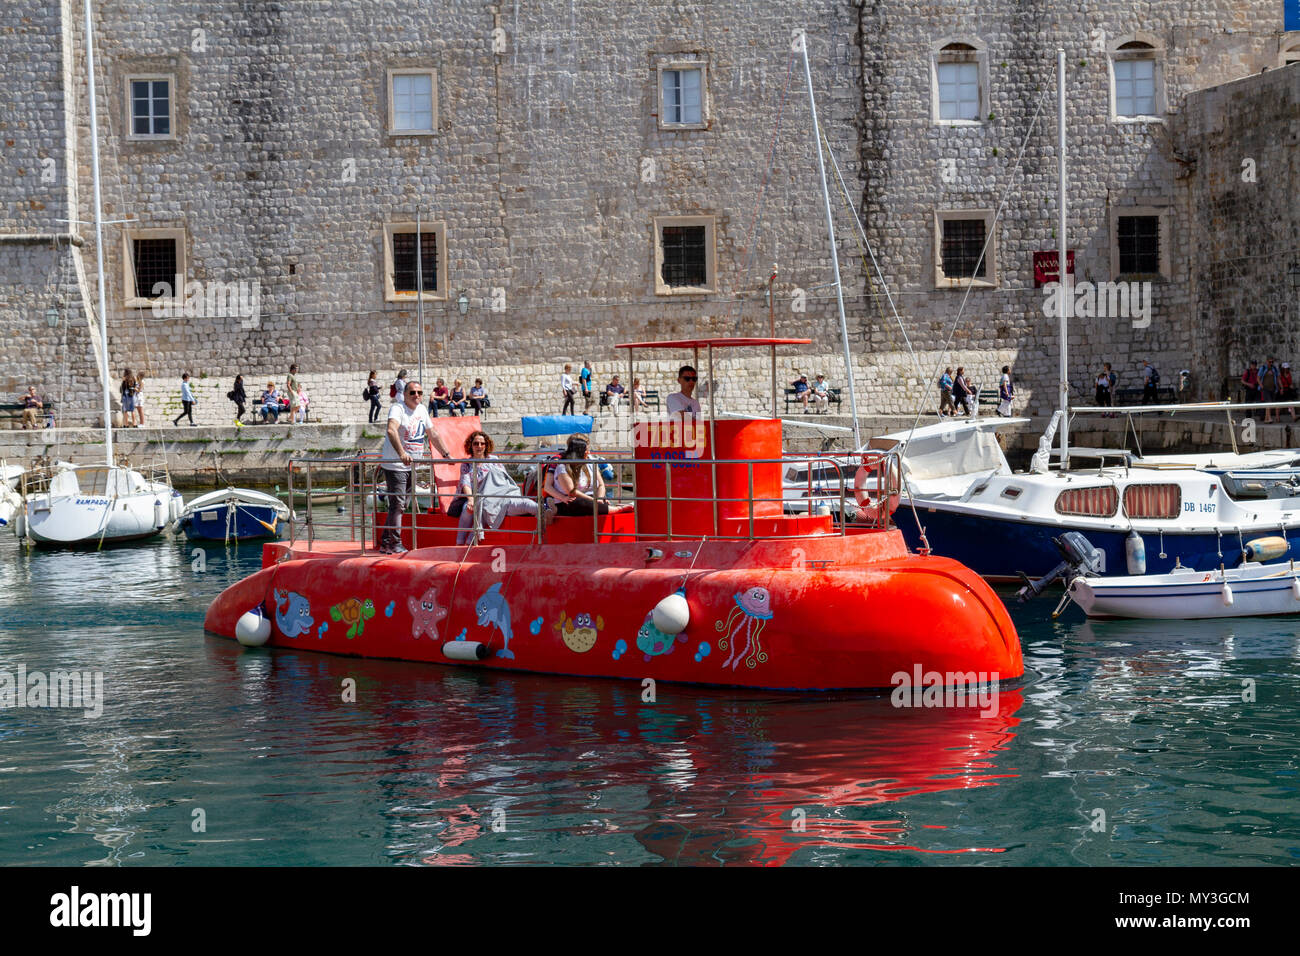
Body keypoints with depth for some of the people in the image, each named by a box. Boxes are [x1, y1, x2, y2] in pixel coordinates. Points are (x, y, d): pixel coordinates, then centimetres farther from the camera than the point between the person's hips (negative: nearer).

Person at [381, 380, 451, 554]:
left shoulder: (422, 409, 11)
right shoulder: (398, 408, -14)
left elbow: (433, 435, 23)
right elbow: (391, 430, -34)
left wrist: (446, 454, 17)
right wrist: (402, 454, -47)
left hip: (411, 466, 8)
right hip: (395, 466, -8)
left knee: (402, 505, 12)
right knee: (397, 505, -9)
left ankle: (385, 543, 21)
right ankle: (395, 545, -4)